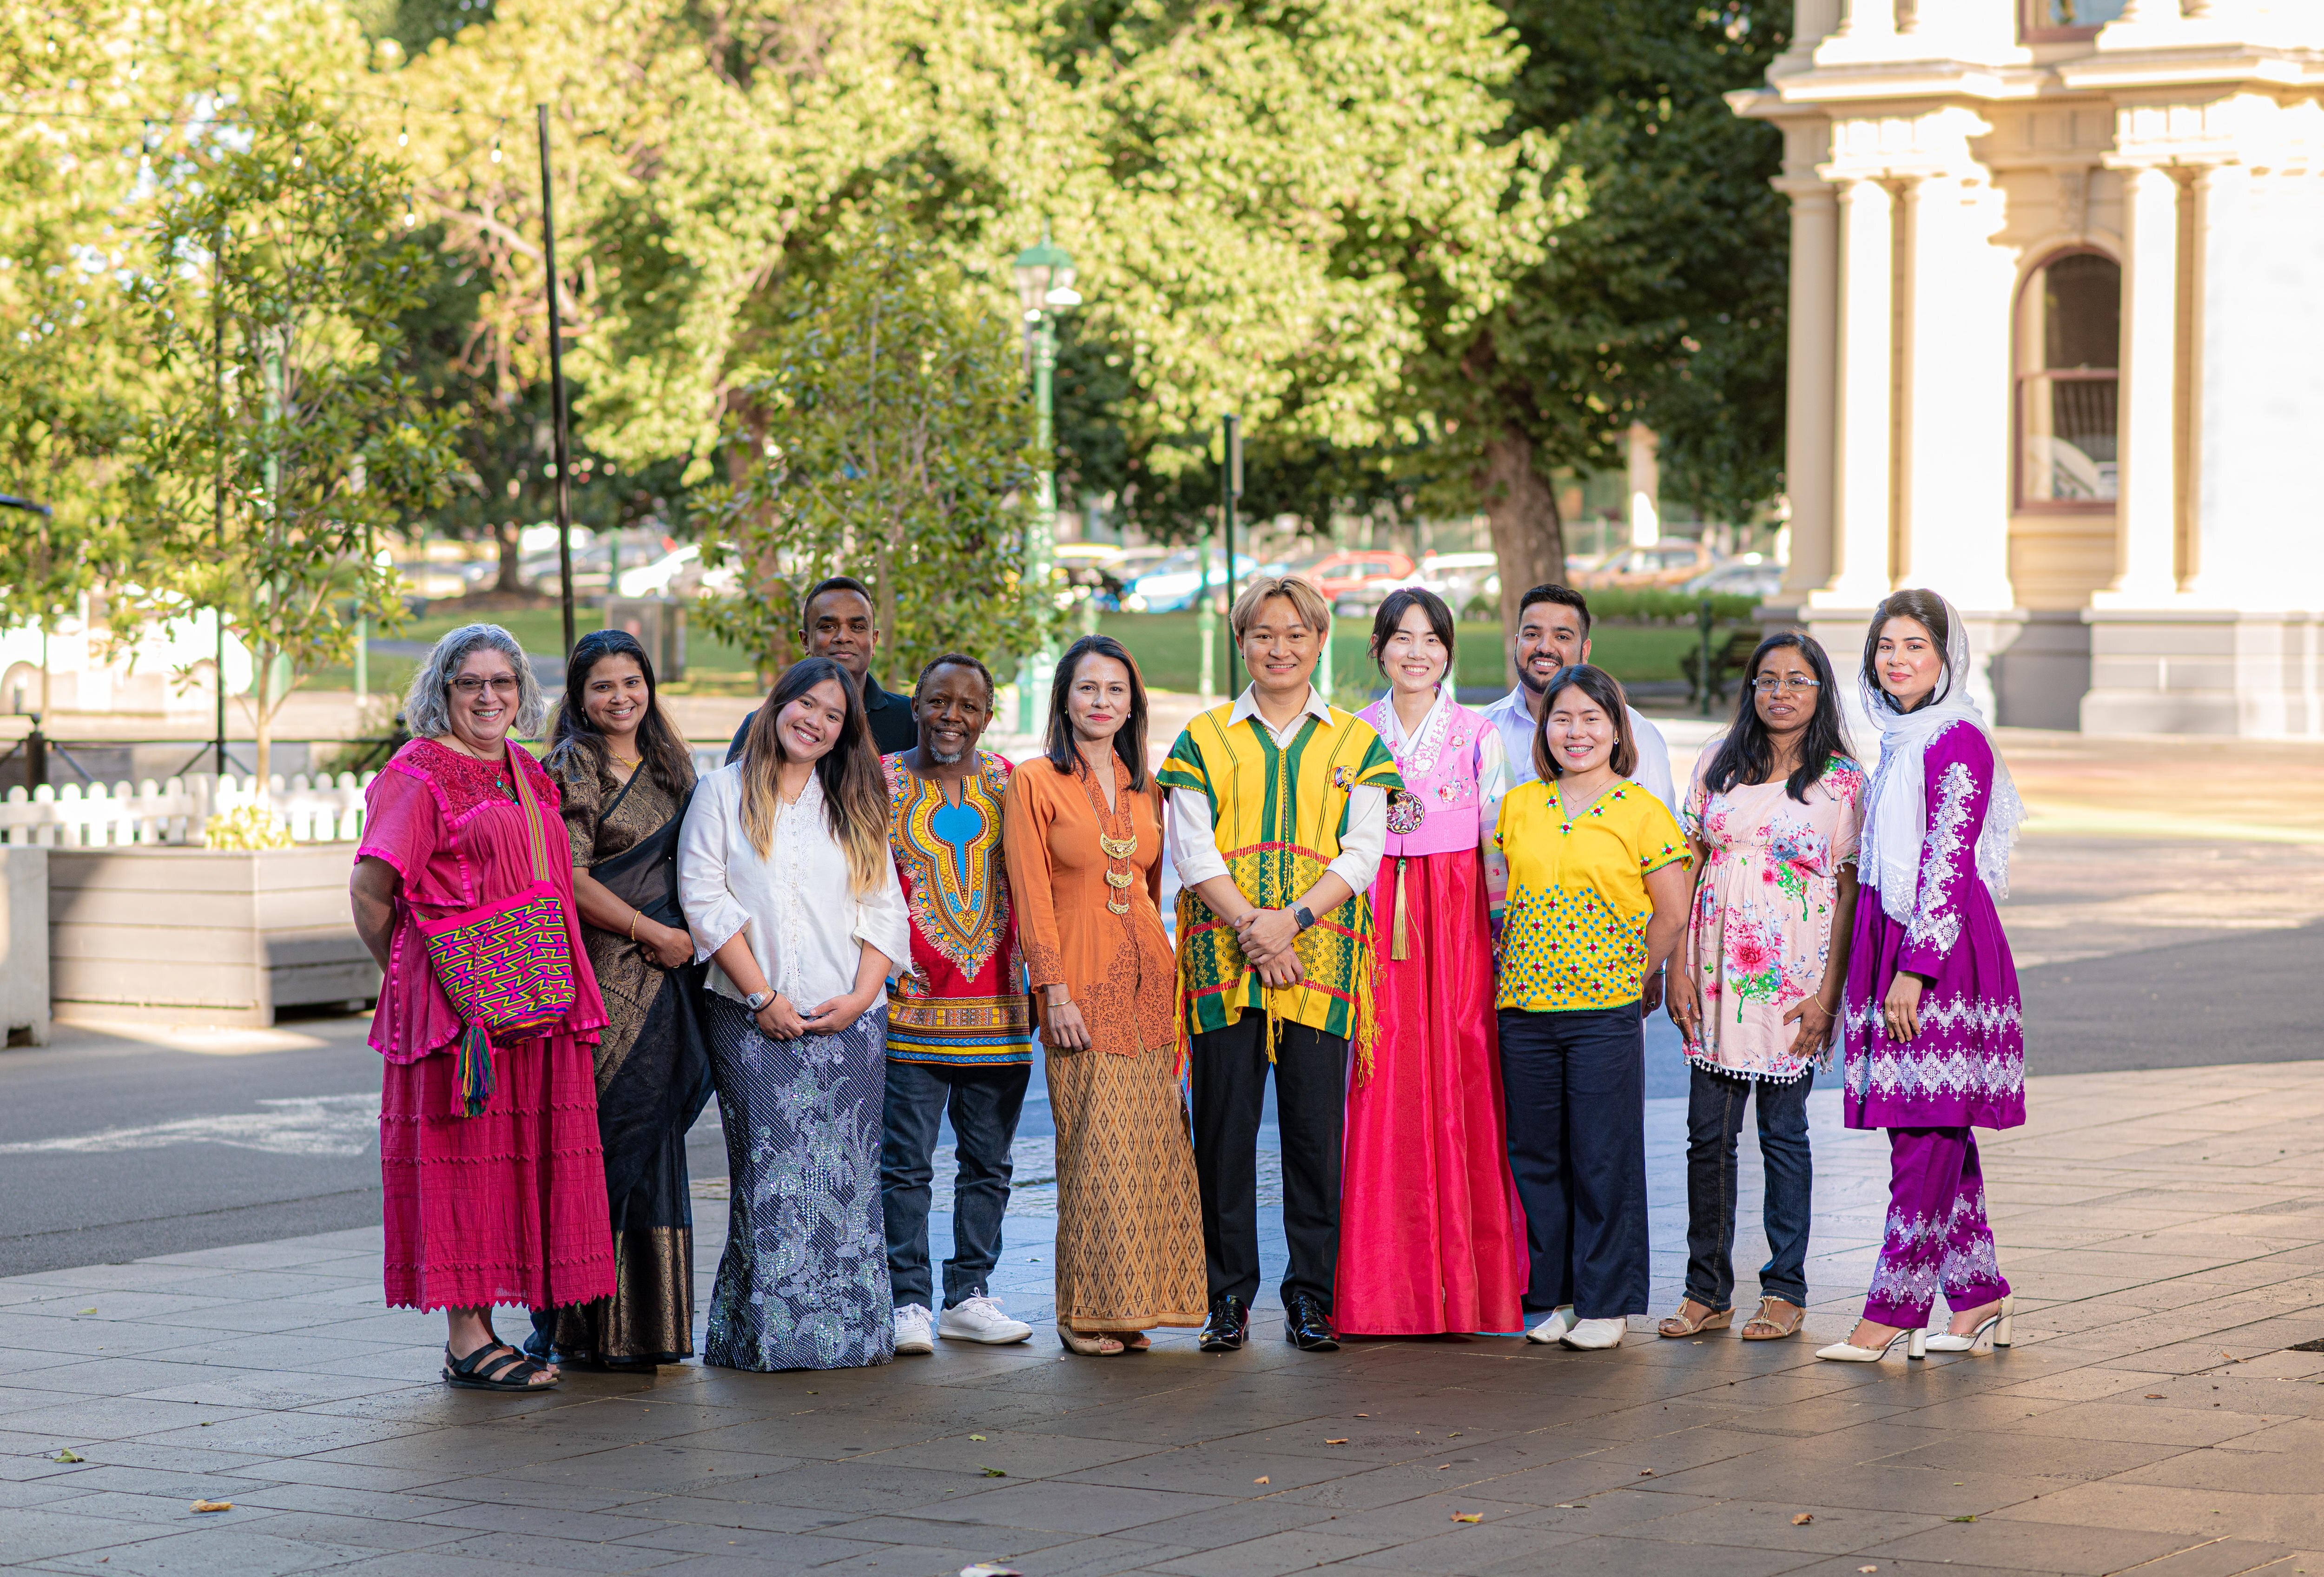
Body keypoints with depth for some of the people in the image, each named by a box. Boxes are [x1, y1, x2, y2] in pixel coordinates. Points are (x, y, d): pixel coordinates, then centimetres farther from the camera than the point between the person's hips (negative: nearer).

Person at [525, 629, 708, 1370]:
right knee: (604, 1141, -8)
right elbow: (568, 878, -12)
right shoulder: (572, 768, -4)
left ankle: (645, 1323, 9)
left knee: (650, 1143, 6)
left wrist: (690, 937, 7)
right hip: (599, 976, -7)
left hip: (663, 977, 7)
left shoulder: (668, 766, 18)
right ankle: (576, 1324, -3)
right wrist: (651, 933, -11)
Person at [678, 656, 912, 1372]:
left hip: (848, 1020, 3)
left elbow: (885, 909, 12)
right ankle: (766, 1332, -4)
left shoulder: (854, 809, 17)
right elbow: (705, 897, -2)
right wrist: (762, 997, -9)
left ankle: (847, 1329, 3)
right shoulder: (725, 792, 6)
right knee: (769, 1173, -8)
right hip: (752, 1019, -3)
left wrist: (860, 995, -4)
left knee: (848, 1175, -2)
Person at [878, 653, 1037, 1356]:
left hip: (998, 1008, 3)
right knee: (906, 1162, -5)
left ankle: (969, 1297, 15)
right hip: (912, 1006, -3)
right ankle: (908, 1301, 0)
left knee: (988, 1163, 7)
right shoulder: (882, 782, 2)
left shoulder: (1008, 783, 10)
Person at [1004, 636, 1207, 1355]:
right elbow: (1032, 896, -5)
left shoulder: (1143, 789, 14)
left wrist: (1165, 976, 9)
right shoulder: (1034, 783, -1)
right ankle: (1086, 1314, 1)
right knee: (1095, 1152, -7)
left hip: (1149, 980, 5)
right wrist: (1056, 992, -12)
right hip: (1082, 984, -5)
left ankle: (1129, 1305, 9)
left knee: (1151, 1147, 2)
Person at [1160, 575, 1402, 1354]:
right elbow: (1194, 852, 1)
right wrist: (1250, 926, -13)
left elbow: (1362, 854, 1)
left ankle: (1312, 1296, 6)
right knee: (1225, 1128, 0)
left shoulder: (1356, 744, 11)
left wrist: (1289, 921, -13)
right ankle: (1227, 1296, 7)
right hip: (1222, 961, 0)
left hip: (1320, 963, 0)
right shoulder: (1203, 740, 10)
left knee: (1316, 1128, -1)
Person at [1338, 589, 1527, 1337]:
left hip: (1457, 912, -1)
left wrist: (1505, 927, -3)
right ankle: (1384, 1283, 1)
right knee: (1382, 1087, -4)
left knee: (1458, 1074, -5)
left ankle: (1465, 1280, 2)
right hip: (1376, 917, 1)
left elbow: (1498, 838, 6)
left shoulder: (1478, 734, 6)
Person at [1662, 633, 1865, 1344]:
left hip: (1793, 981, -3)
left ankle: (1785, 1292, 10)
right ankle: (1707, 1291, 12)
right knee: (1708, 1132, 3)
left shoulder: (1844, 783, 0)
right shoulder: (1717, 768, 7)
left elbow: (1849, 894, -2)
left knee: (1784, 1134, 2)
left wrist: (1827, 993, -9)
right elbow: (1687, 870, 7)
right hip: (1718, 976, 3)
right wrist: (1679, 971, 0)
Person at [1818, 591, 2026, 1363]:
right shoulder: (1903, 739, 16)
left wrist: (1916, 968, -19)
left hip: (1943, 951, -9)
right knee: (1939, 1132, 11)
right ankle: (1980, 1292, 17)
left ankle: (1893, 1308, -6)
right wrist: (1880, 969, 20)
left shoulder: (1958, 740, -11)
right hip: (1898, 948, 9)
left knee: (1925, 1132, -6)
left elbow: (1949, 865, -16)